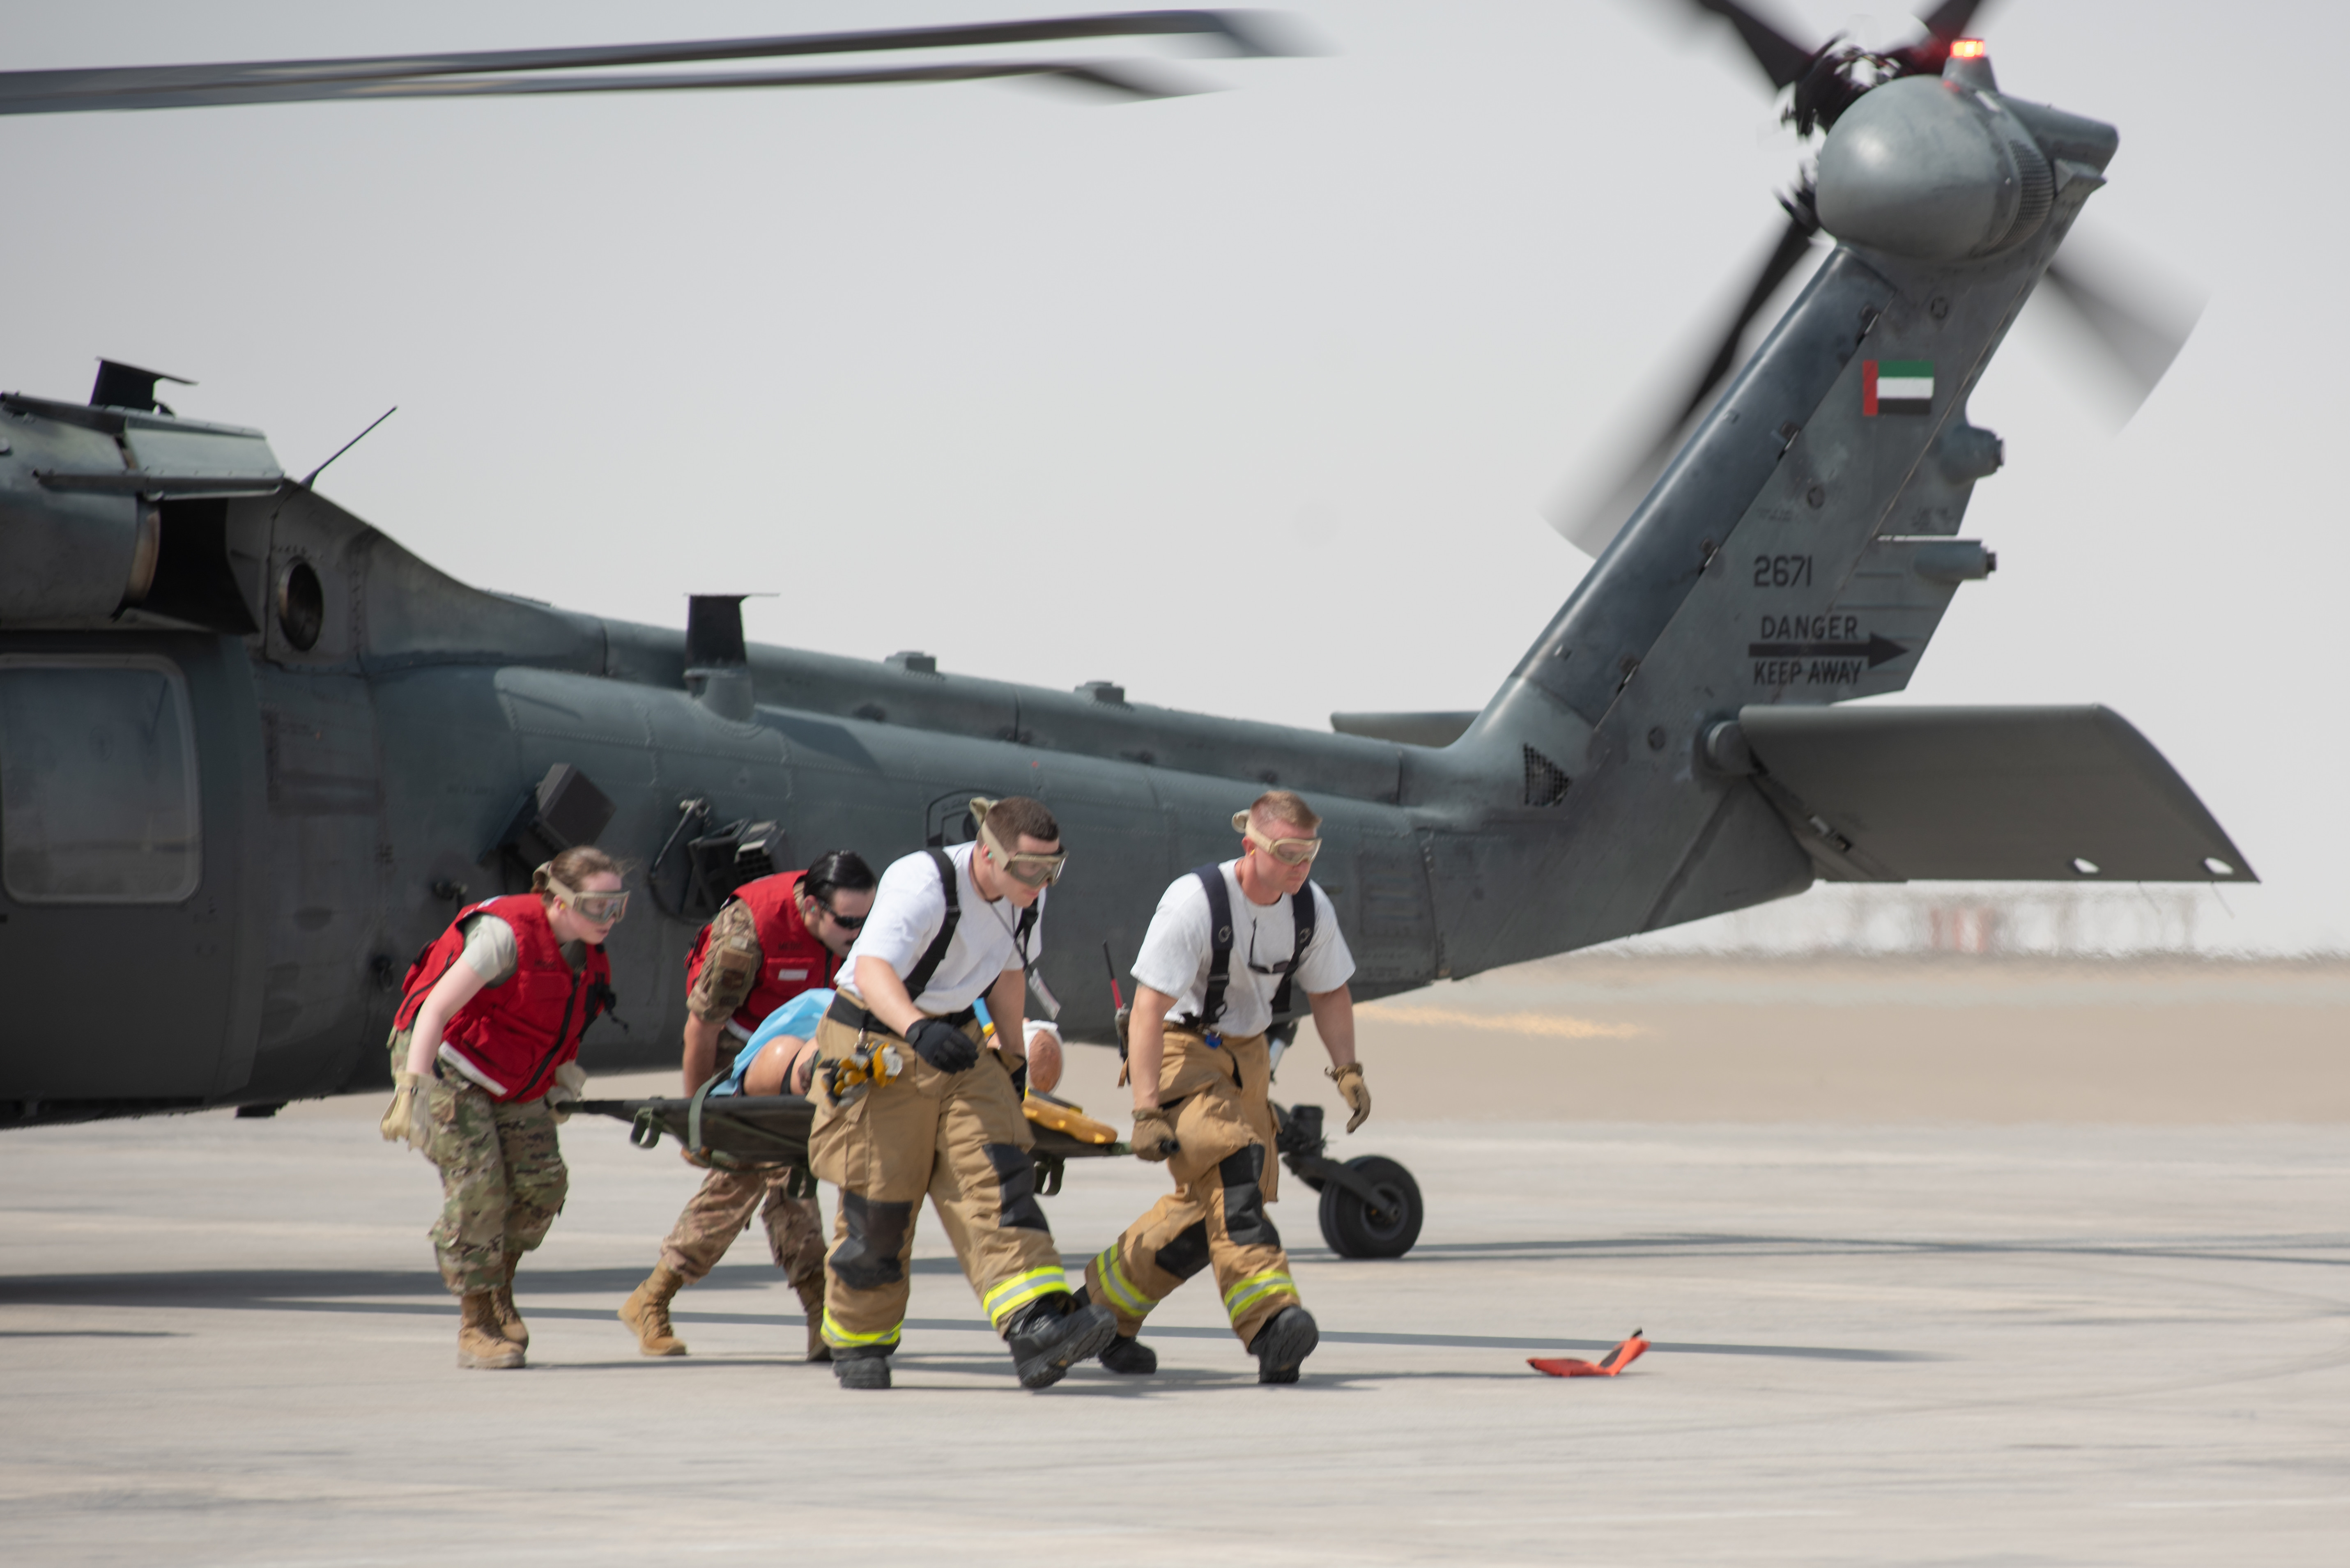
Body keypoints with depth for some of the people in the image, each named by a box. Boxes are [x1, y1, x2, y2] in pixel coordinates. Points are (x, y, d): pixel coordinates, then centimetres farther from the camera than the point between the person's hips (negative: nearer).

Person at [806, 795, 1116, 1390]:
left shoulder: (1025, 897, -4)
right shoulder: (923, 886, -27)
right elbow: (873, 970, -42)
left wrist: (1014, 1058, 23)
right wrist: (918, 1028, -59)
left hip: (958, 1045, 6)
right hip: (876, 1047, -6)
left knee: (998, 1175, -12)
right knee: (877, 1205, 0)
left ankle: (1036, 1325, -24)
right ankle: (858, 1342, 22)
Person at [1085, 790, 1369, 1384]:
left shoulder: (1311, 908, -4)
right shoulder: (1195, 902, -23)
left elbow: (1329, 993, 14)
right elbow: (1149, 1009, -25)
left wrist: (1348, 1070, 0)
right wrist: (1147, 1111, -30)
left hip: (1245, 1056, 7)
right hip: (1180, 1049, -7)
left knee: (1210, 1205, 4)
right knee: (1231, 1165, -29)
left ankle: (1104, 1305, 24)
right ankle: (1270, 1320, -41)